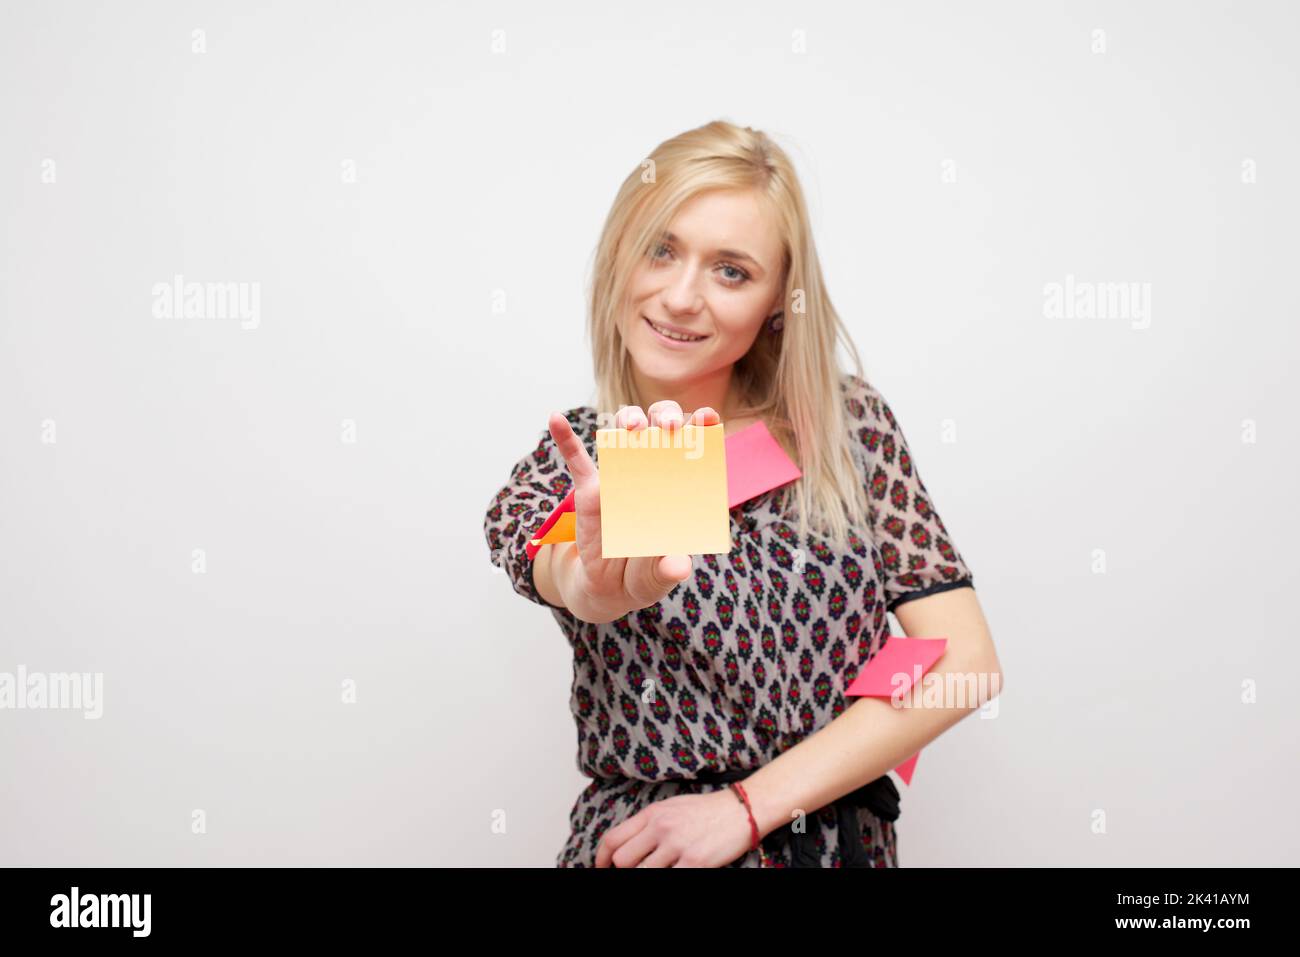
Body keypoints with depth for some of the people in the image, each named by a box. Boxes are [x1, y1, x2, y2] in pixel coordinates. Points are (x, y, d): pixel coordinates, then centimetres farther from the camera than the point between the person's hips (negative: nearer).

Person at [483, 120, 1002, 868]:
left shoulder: (848, 423, 0)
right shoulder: (563, 466, -1)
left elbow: (963, 662, -6)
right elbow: (564, 576, -23)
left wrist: (748, 804, -11)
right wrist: (607, 581, -45)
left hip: (844, 840, 1)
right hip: (640, 848, -1)